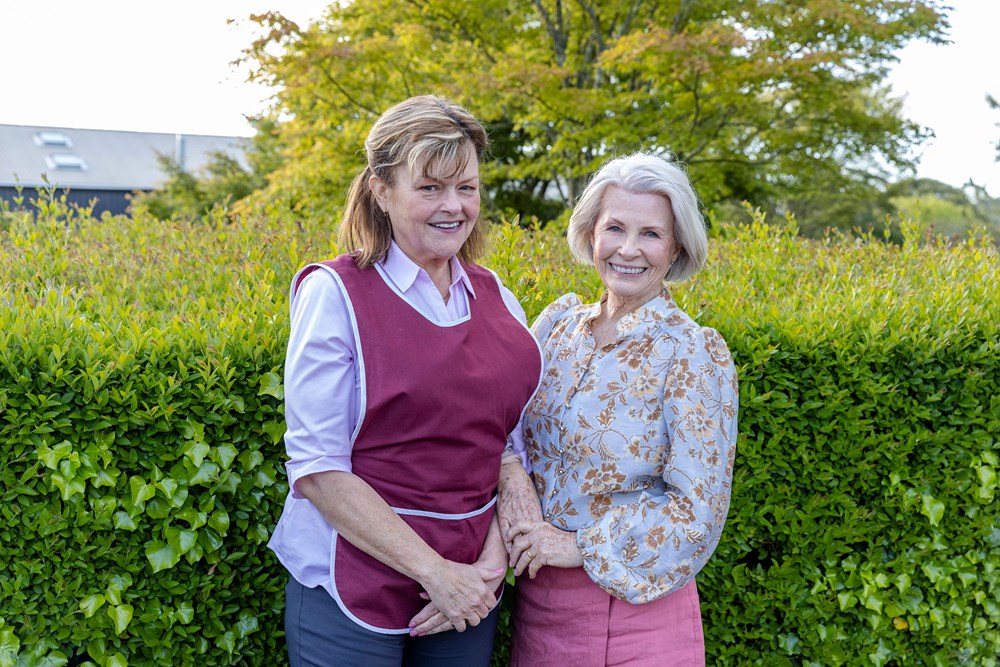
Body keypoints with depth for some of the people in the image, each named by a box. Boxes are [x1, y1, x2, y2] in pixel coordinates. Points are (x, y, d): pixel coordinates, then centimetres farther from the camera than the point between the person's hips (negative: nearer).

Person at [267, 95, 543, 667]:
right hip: (353, 591, -4)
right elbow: (317, 468, -15)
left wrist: (493, 561, -8)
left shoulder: (496, 298, 4)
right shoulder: (336, 293, -11)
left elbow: (515, 444, 6)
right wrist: (436, 572, -16)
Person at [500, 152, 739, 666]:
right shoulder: (560, 319, 3)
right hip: (535, 599, 4)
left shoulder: (695, 352, -12)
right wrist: (512, 480, -19)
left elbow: (699, 508, -15)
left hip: (632, 610, -4)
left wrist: (579, 546, -16)